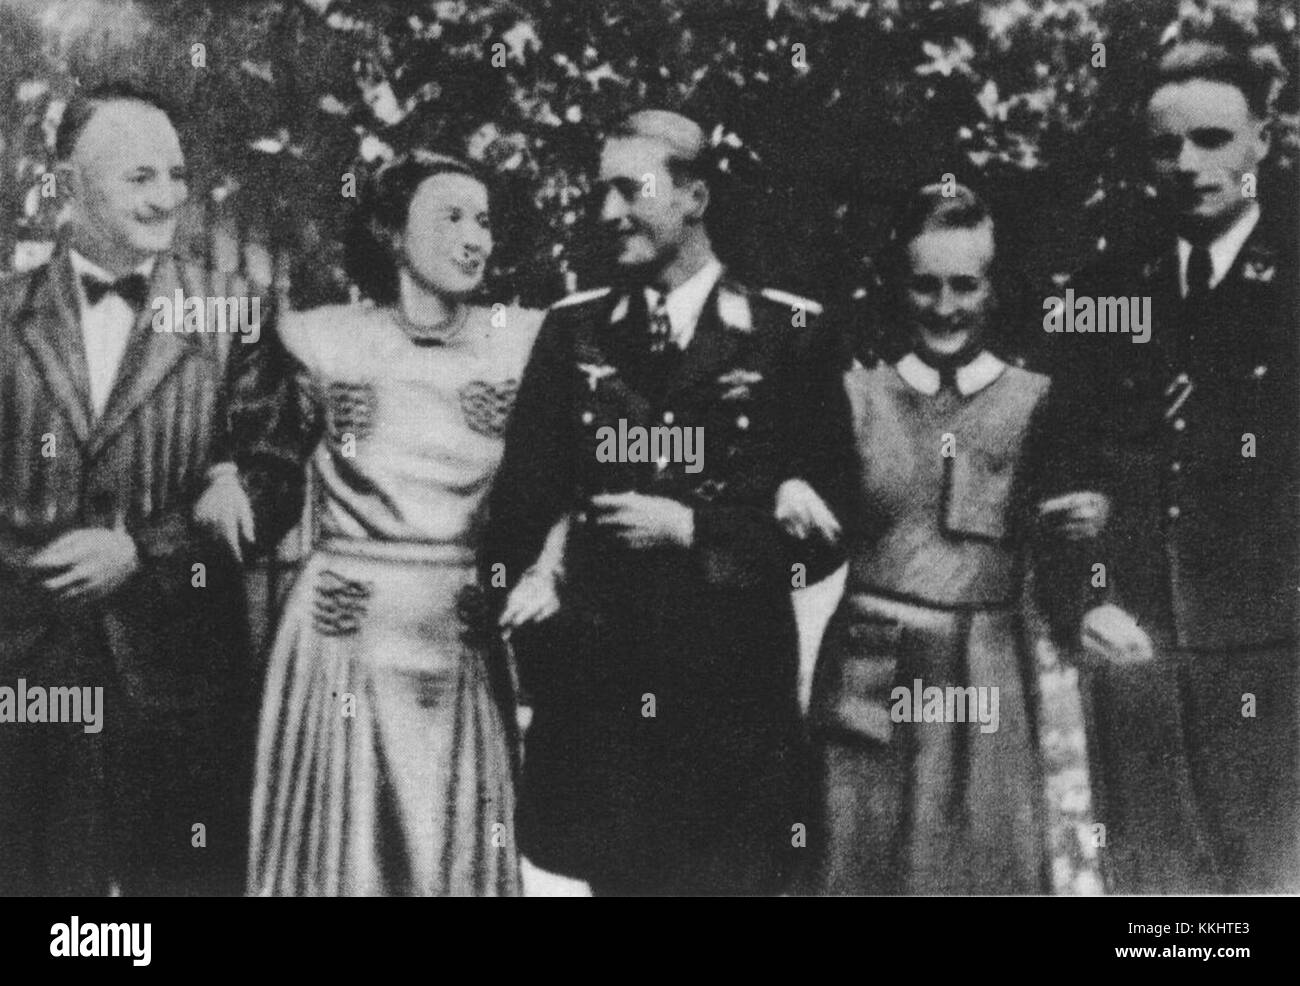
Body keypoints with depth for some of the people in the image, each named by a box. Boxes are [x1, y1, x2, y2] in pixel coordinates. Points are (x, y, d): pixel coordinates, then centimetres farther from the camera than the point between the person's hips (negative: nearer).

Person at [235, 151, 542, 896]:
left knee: (463, 850, 5)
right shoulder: (323, 342, 1)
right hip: (344, 635, -1)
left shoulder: (523, 344, 2)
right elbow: (252, 464, 14)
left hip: (466, 643, 1)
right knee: (340, 843, 3)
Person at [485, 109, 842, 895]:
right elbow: (525, 498, 8)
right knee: (611, 873, 9)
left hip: (730, 683, -2)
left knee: (731, 877, 5)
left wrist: (691, 528, -11)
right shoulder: (573, 330, 8)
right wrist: (534, 581, -12)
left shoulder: (788, 334, -1)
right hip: (597, 675, 2)